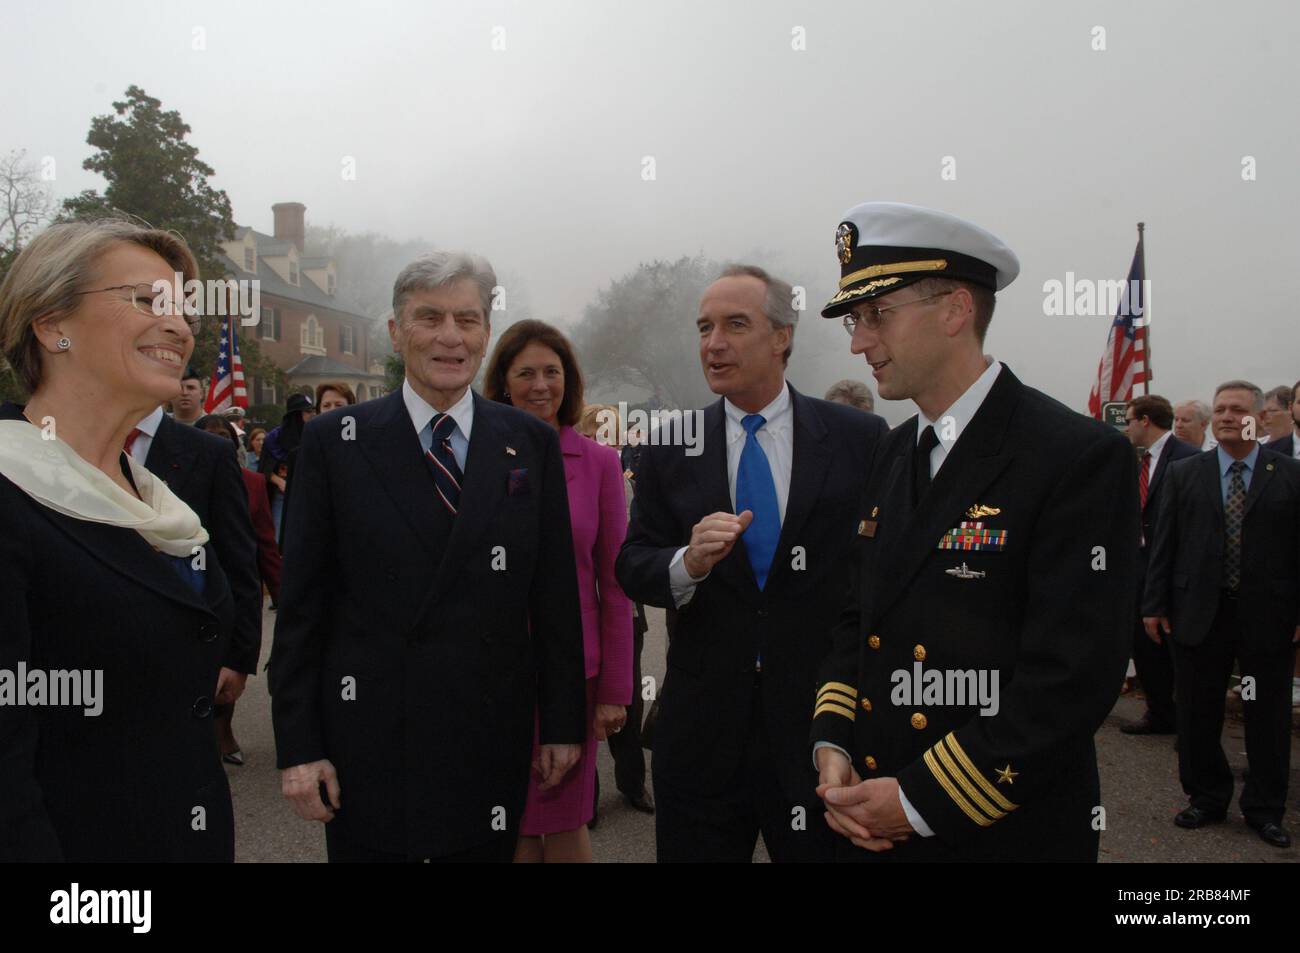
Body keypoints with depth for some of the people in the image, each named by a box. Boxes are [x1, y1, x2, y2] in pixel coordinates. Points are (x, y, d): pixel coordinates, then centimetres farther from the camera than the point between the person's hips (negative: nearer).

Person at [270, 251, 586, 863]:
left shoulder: (532, 444, 3)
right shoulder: (334, 441, -1)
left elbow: (556, 595, 4)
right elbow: (301, 605, -1)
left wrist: (563, 721, 4)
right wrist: (297, 745, -3)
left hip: (493, 741, 2)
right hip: (368, 740, -1)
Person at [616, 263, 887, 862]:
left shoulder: (860, 440, -3)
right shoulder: (670, 446, 2)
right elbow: (631, 566, 1)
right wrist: (689, 563, -20)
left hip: (821, 719, -1)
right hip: (702, 719, 2)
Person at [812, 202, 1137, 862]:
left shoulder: (1081, 458, -16)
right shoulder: (892, 455, 6)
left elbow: (1073, 679, -20)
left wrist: (920, 801, -18)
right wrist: (831, 745, -4)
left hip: (1006, 833, -6)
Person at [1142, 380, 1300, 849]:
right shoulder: (1184, 473, 5)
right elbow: (1164, 543, 3)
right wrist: (1155, 604, -1)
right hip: (1198, 613, 1)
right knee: (1197, 713, 9)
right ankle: (1207, 798, 27)